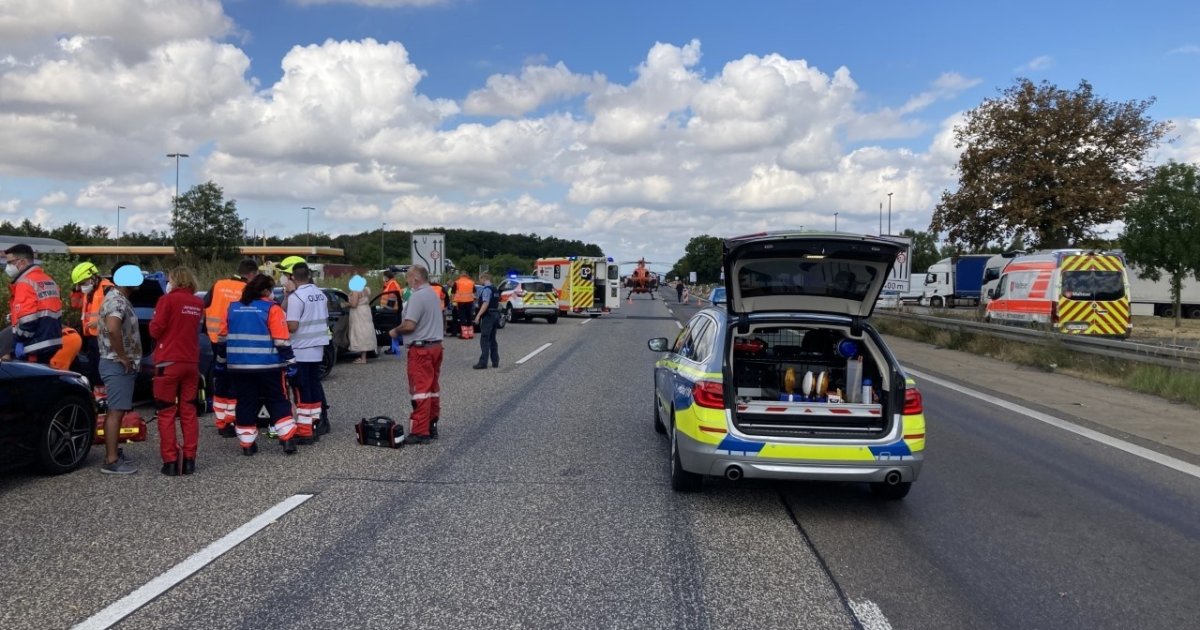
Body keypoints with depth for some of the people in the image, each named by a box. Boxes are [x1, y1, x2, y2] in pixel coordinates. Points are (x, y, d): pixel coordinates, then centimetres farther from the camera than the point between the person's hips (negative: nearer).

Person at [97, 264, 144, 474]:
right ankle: (111, 461, -7)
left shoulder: (118, 299, 16)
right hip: (118, 365, -10)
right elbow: (112, 328, -34)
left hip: (119, 364, 10)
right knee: (116, 411, -9)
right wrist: (123, 357, -24)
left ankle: (113, 453, 25)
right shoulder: (117, 301, -17)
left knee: (115, 411, 16)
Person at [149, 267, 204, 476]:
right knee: (188, 412, 10)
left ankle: (170, 461, 2)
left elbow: (155, 330, -11)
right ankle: (189, 459, 9)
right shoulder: (198, 303, 5)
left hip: (168, 362, -4)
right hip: (191, 362, 4)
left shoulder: (168, 300, -9)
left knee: (167, 414, 3)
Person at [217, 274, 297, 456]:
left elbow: (223, 338, 13)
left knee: (245, 404, 10)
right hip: (268, 366, -4)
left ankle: (247, 444, 12)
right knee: (278, 402, 6)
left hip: (239, 366, 4)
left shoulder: (233, 308, 8)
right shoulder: (271, 309, -8)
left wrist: (221, 360, 23)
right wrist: (290, 362, -6)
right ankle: (288, 440, 0)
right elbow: (282, 340, -12)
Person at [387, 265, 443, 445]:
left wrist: (395, 331, -5)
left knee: (420, 389, -8)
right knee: (433, 388, 12)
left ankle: (419, 431, -7)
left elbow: (409, 325, -23)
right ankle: (432, 426, 18)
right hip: (435, 345, 10)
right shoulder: (433, 294, 13)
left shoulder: (418, 297, -17)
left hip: (421, 349, -9)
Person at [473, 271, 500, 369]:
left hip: (487, 316, -9)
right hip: (495, 315, 9)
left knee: (484, 340, -9)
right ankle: (495, 362, 15)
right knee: (492, 339, 14)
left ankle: (483, 362, -12)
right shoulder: (495, 290, 15)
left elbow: (486, 304, -22)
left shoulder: (486, 289, -14)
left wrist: (478, 315, -22)